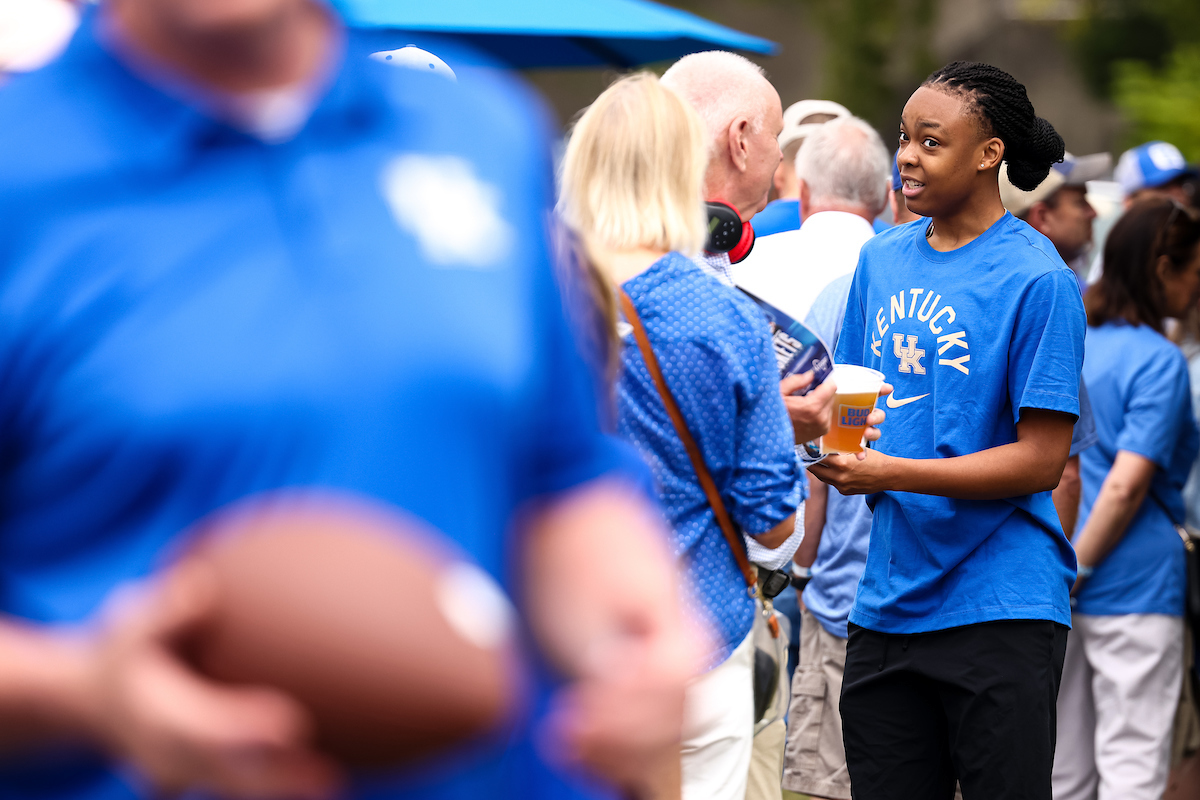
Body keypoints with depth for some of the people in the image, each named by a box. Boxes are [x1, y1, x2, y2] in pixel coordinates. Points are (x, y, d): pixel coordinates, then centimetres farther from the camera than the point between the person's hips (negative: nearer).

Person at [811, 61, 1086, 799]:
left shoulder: (1036, 279, -9)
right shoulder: (882, 260, 11)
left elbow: (1041, 459, -12)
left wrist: (893, 472, -19)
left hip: (1000, 607, -6)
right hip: (888, 599, 6)